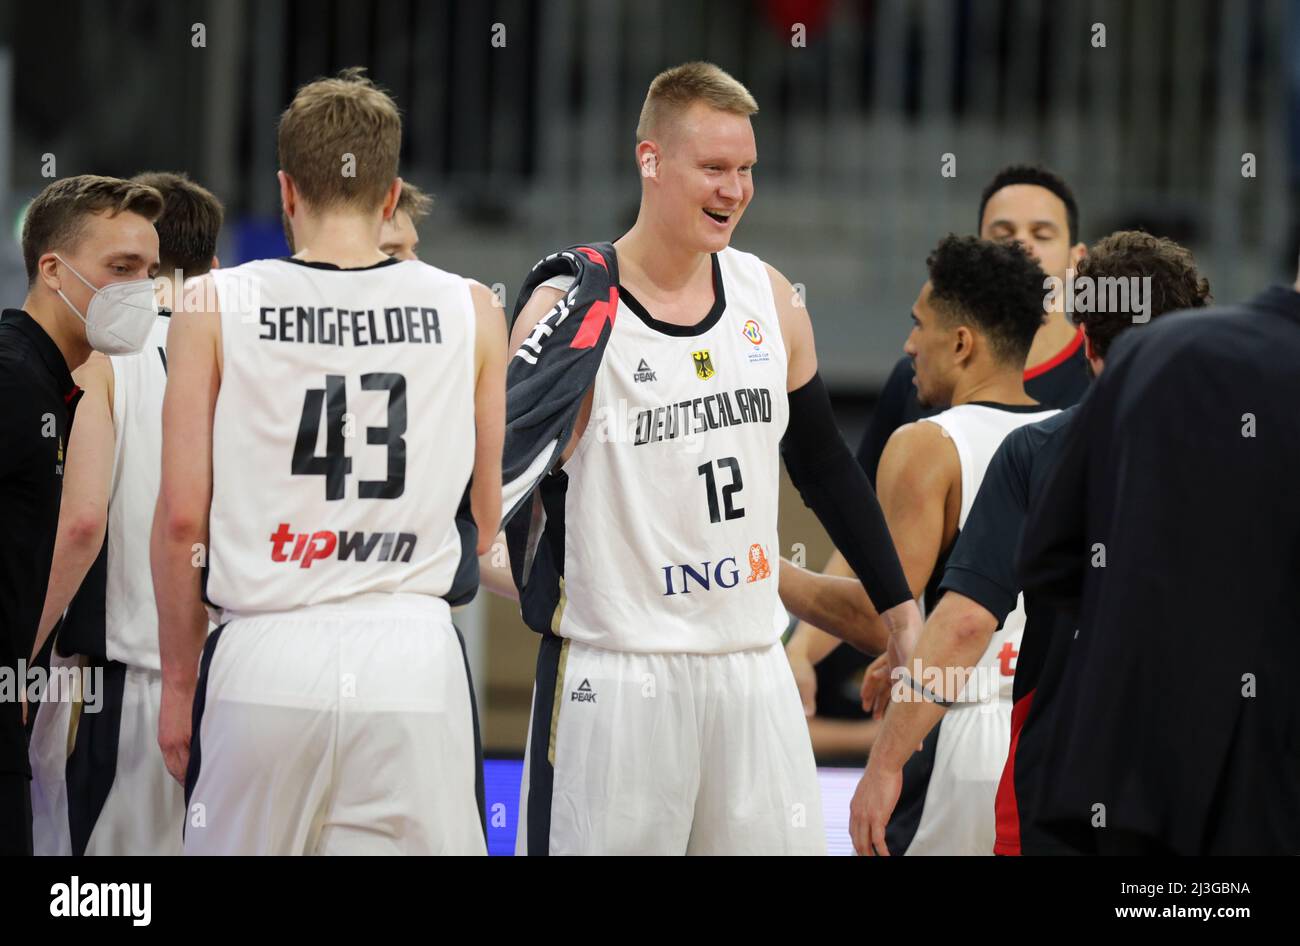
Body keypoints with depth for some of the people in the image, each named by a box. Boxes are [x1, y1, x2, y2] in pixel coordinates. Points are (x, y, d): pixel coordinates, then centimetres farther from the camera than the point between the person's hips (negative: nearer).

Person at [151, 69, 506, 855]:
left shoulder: (216, 308, 0)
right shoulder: (471, 312, 4)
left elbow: (182, 518, -1)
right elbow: (488, 522, 11)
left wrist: (179, 682, 9)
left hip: (266, 656, 0)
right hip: (415, 656, 0)